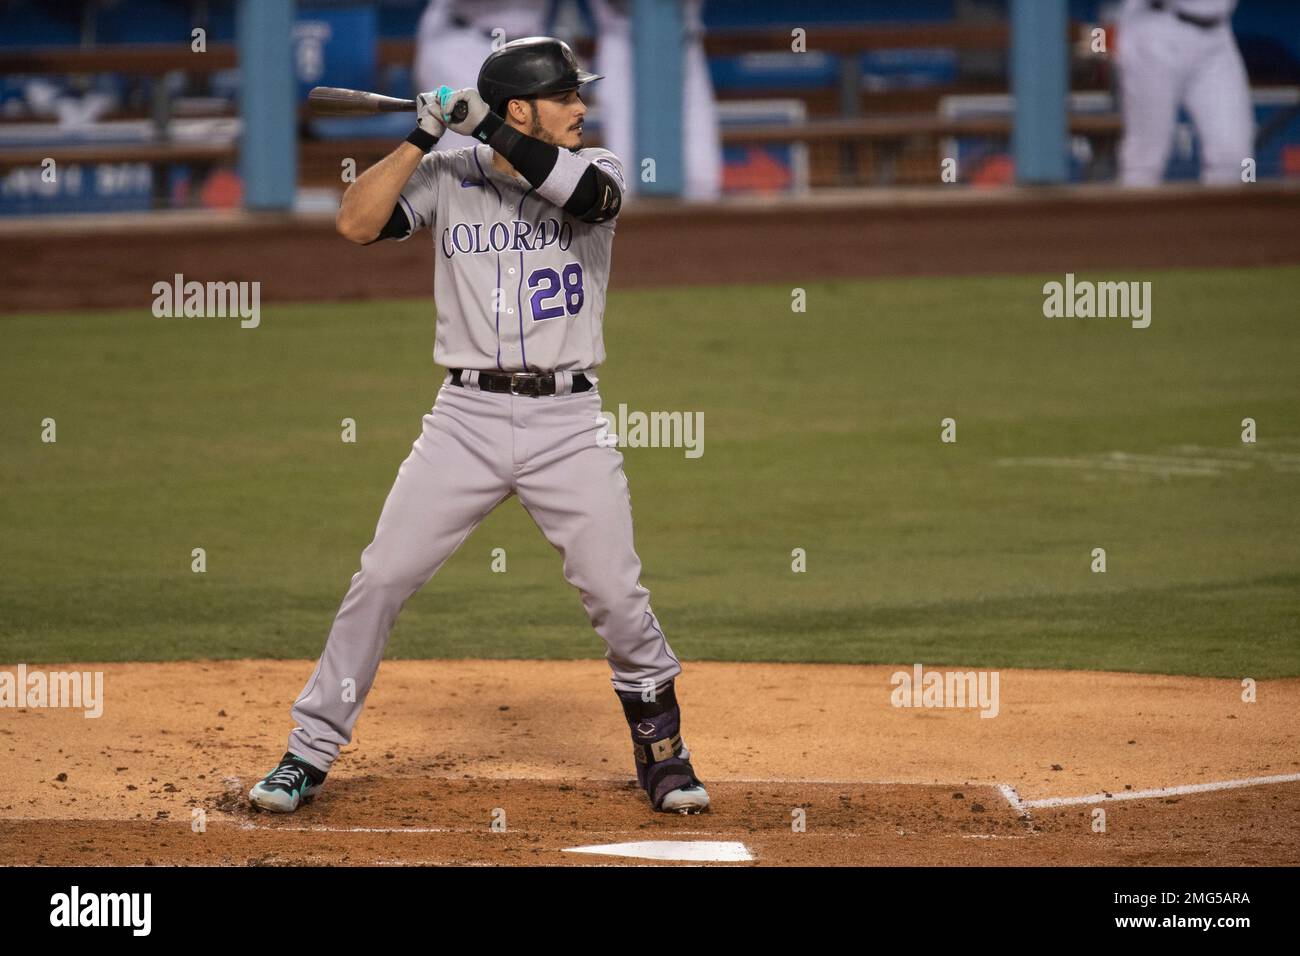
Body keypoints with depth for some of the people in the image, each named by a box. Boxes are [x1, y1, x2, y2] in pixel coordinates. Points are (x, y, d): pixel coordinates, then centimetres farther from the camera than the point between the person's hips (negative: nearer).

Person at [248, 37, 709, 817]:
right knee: (381, 579, -3)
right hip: (468, 417, 0)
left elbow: (589, 193, -21)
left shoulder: (596, 169, 2)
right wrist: (425, 136, -14)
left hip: (569, 422, 0)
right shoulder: (447, 178, 3)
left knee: (616, 593, -4)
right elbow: (357, 223, -8)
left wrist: (486, 127, -20)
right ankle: (311, 752, 6)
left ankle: (662, 749, 16)